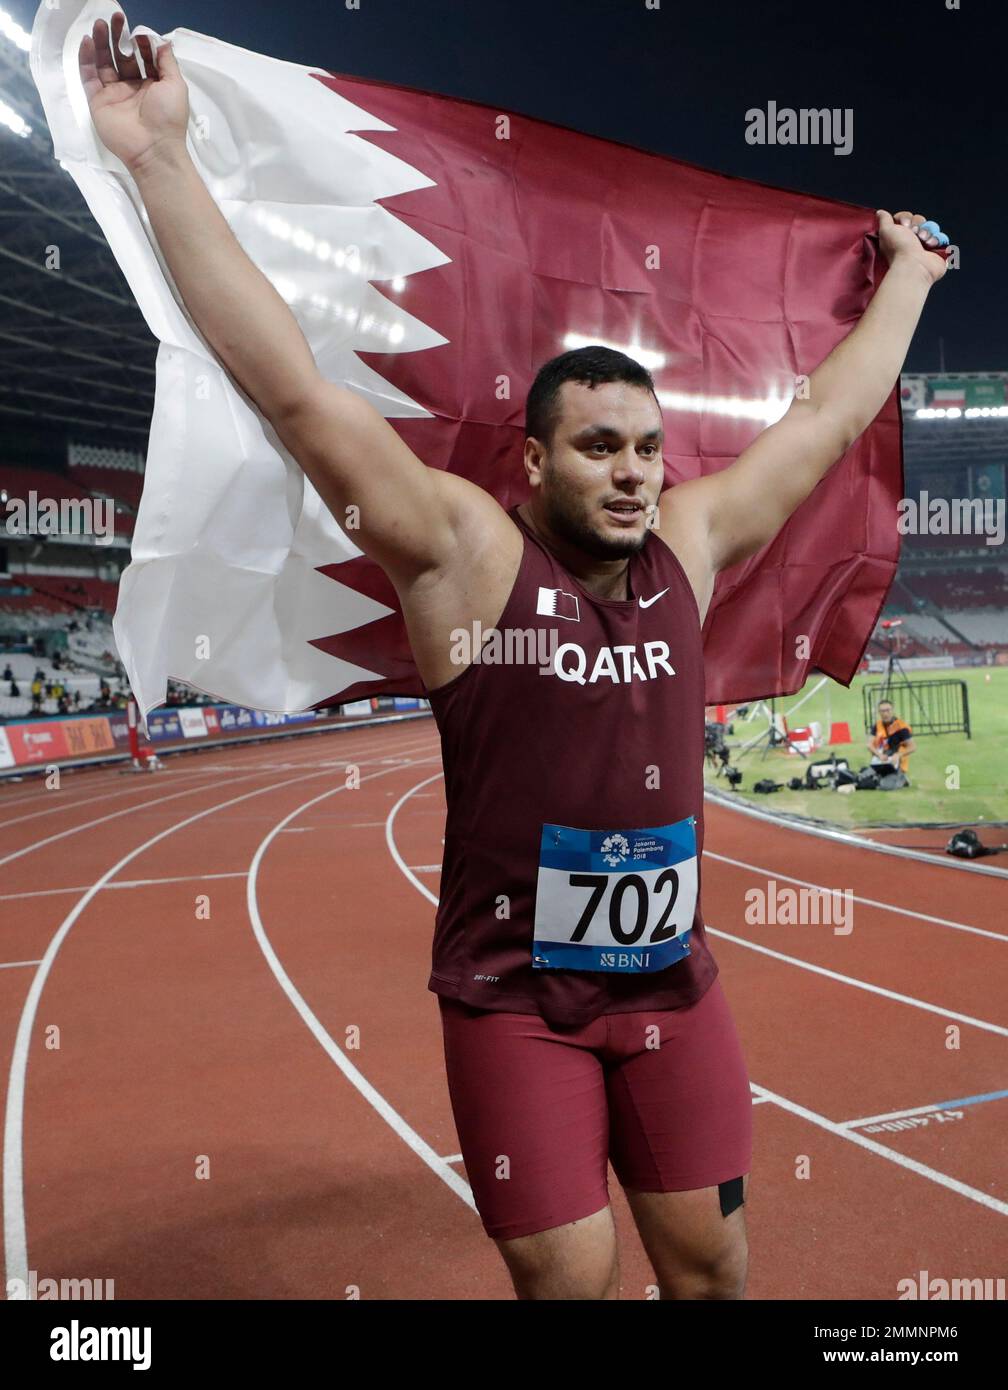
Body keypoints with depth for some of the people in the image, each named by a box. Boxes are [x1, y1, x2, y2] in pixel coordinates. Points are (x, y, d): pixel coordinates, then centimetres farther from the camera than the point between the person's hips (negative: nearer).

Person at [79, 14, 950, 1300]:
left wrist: (907, 278, 26)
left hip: (670, 974, 5)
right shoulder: (467, 552, -13)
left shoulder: (690, 540, 2)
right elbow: (299, 396, -21)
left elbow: (832, 414, 15)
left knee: (712, 1262, 13)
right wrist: (161, 159, -25)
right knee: (567, 1279, 4)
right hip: (514, 990, -4)